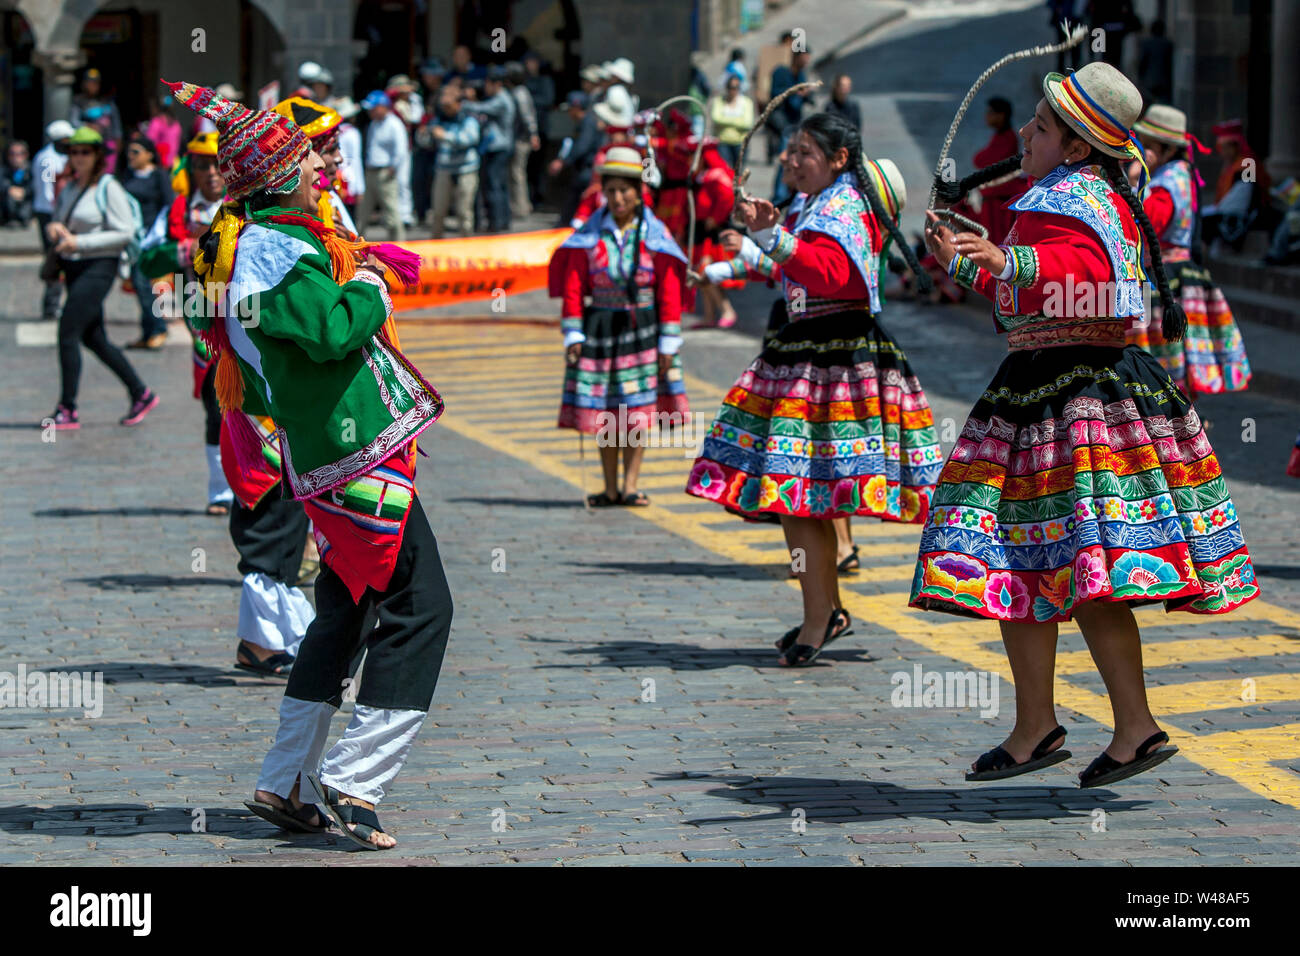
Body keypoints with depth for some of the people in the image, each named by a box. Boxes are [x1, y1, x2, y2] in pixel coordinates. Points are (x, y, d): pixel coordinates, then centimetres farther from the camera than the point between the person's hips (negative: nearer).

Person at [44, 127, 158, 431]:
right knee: (93, 338, 12)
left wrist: (79, 243, -19)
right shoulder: (70, 188, 13)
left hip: (98, 267, -9)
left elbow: (125, 233, -15)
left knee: (67, 334, -13)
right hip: (73, 268, 9)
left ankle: (67, 410, -8)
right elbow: (58, 227, 21)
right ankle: (141, 394, 23)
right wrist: (54, 228, -5)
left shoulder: (108, 189, -10)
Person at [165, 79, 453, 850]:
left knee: (348, 613, 18)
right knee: (419, 607, -7)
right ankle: (355, 782, -7)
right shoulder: (278, 249, -18)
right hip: (361, 452, -10)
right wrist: (369, 286, -11)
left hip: (330, 459, 10)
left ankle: (286, 782, 21)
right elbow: (333, 329, -29)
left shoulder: (253, 242, 13)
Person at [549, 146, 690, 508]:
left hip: (642, 329, -1)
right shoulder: (590, 236, 0)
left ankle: (630, 485, 3)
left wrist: (668, 343, -5)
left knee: (638, 410, -2)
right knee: (603, 412, 4)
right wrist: (573, 336, -6)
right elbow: (573, 288, 1)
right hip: (600, 327, 1)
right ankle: (610, 488, 12)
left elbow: (669, 293, -1)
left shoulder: (655, 236, -1)